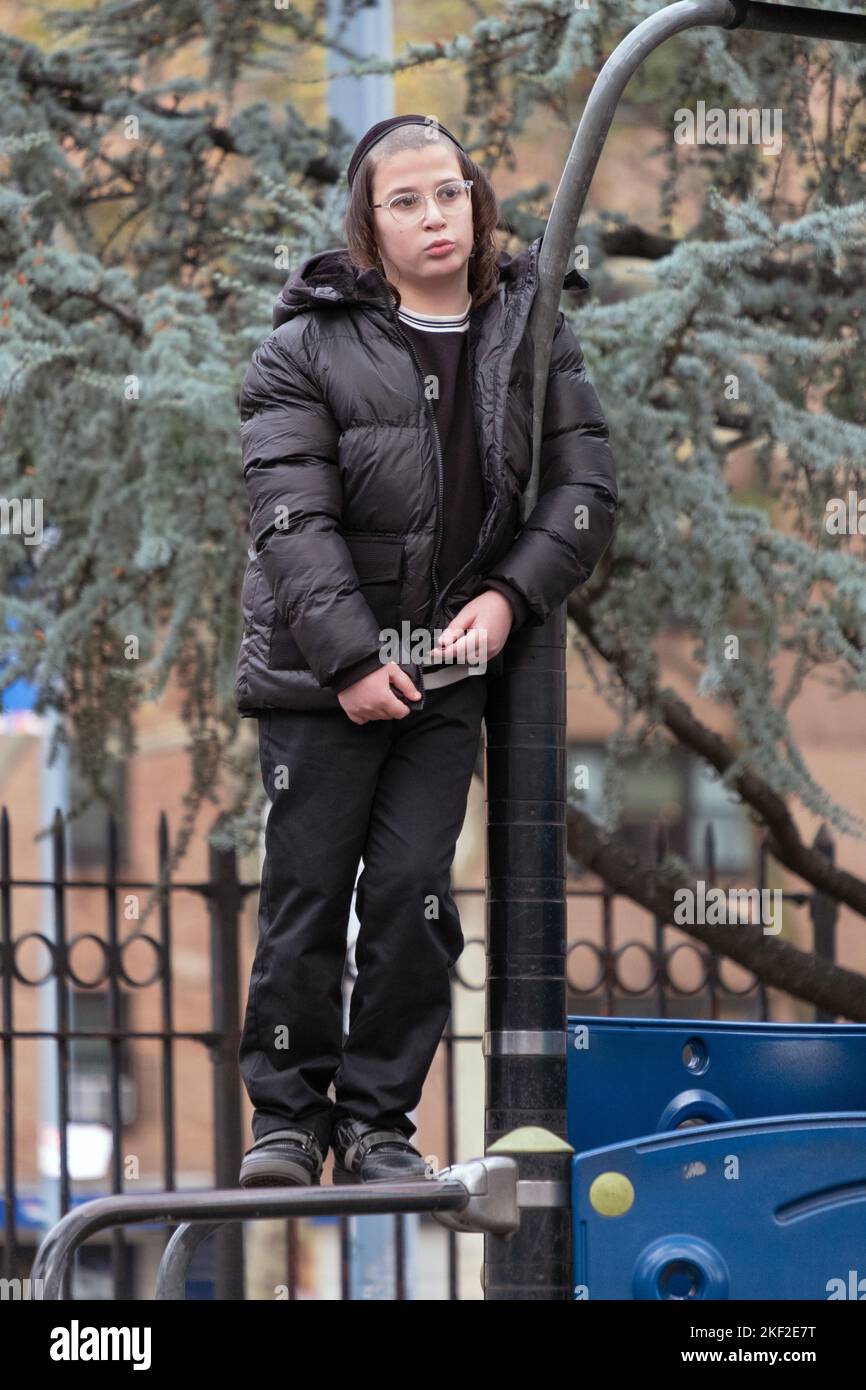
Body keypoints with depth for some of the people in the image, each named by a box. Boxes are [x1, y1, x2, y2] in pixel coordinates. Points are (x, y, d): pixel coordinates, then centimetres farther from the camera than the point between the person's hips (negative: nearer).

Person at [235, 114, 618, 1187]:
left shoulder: (532, 336, 6)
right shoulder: (310, 345, -5)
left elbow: (586, 490, 5)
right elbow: (290, 517, -10)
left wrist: (508, 596, -9)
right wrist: (349, 658, -16)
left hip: (451, 672, 2)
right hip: (319, 671, -2)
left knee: (414, 896, 0)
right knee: (307, 891, 1)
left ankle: (380, 1117, 11)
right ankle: (288, 1112, 13)